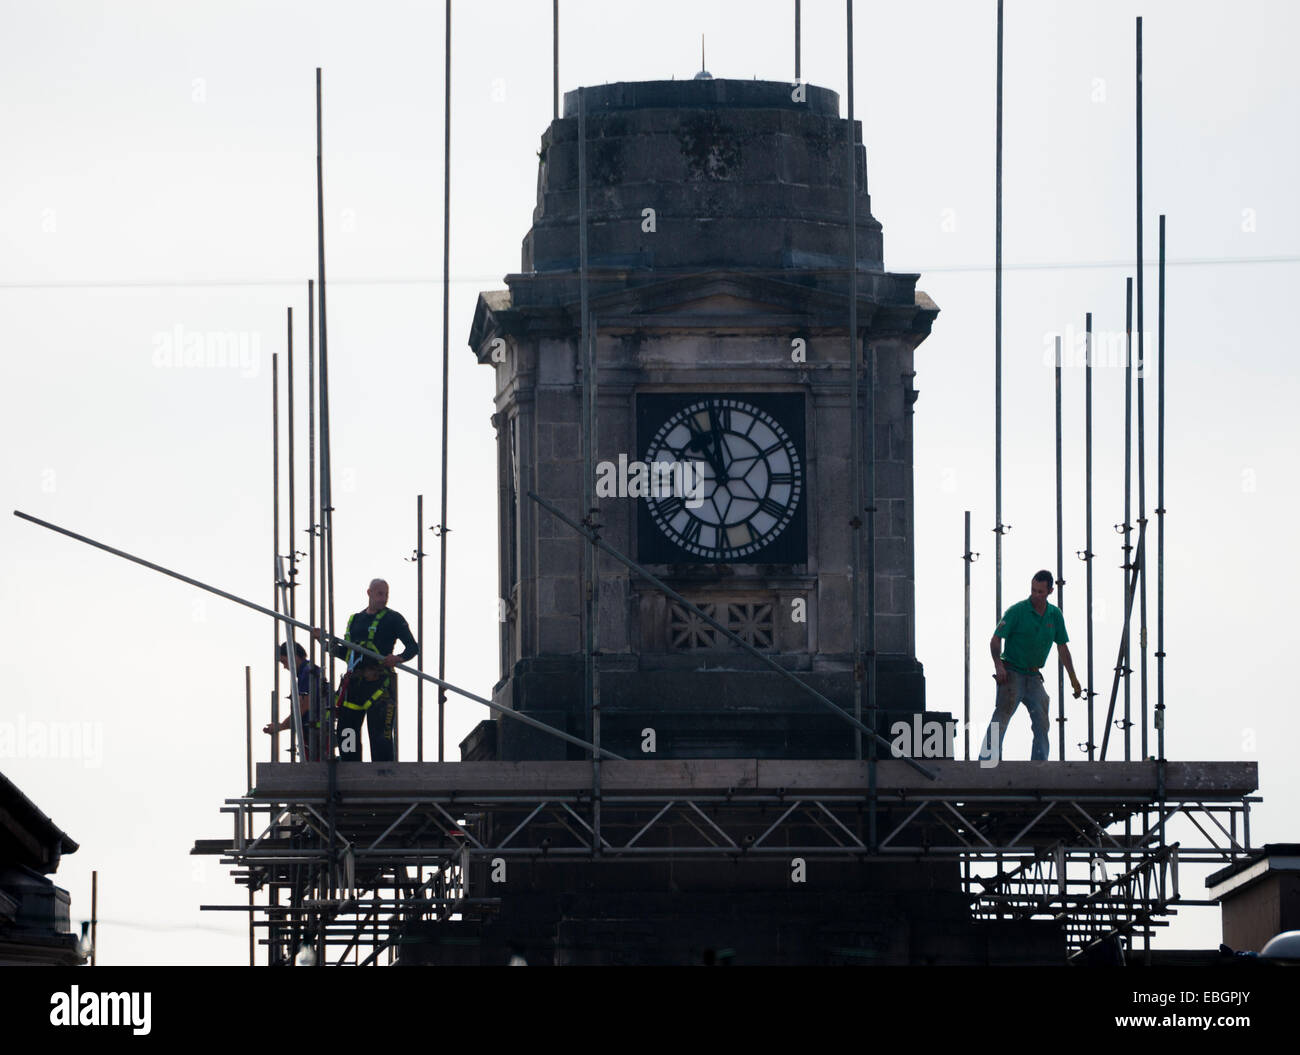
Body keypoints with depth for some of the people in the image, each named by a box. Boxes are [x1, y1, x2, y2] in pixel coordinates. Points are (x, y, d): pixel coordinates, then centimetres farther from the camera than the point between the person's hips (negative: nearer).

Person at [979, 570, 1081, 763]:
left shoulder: (1055, 615, 5)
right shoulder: (1017, 611, -10)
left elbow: (1062, 647, 13)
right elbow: (995, 640, -9)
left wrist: (1073, 679, 11)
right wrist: (998, 665, -24)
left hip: (1034, 677, 6)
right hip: (1012, 673, -5)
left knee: (1042, 724, 4)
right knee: (1001, 719, -15)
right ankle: (986, 763, -19)